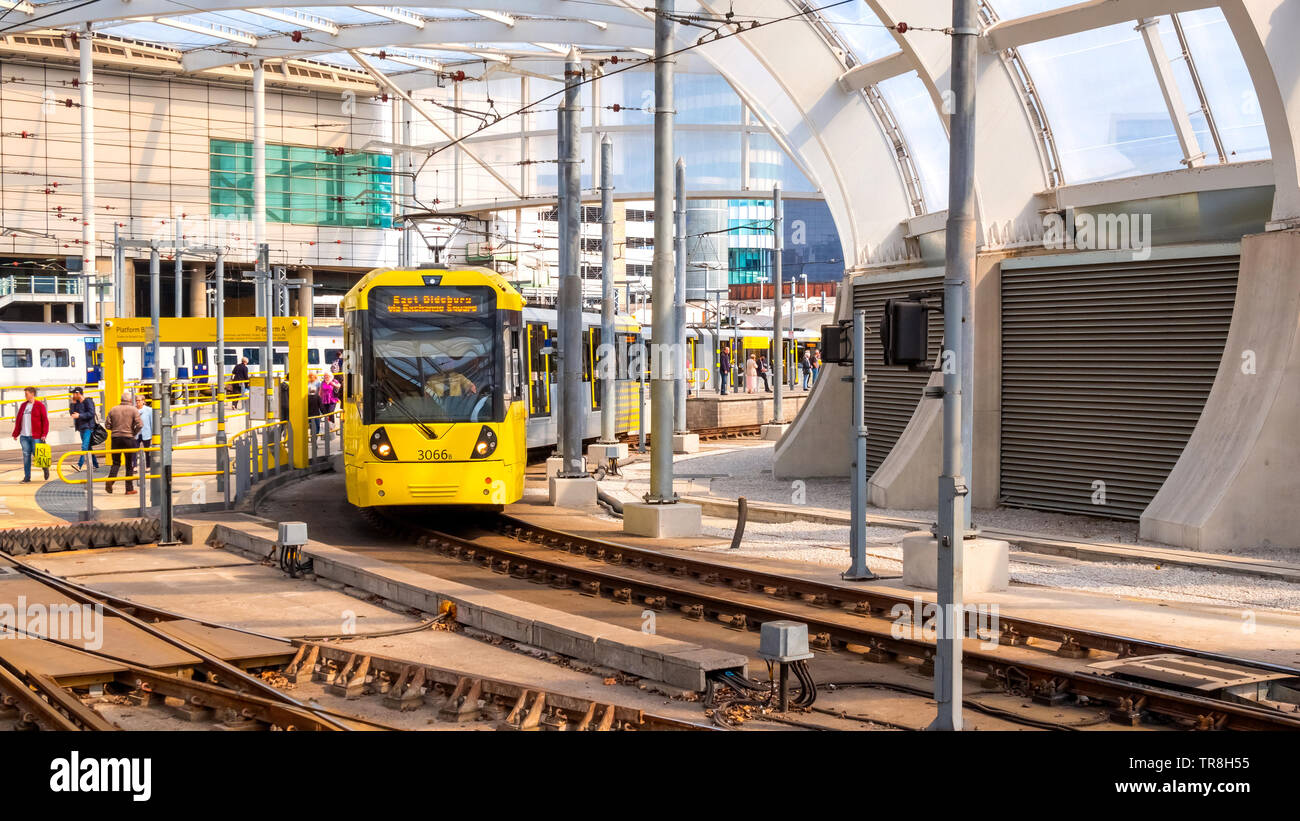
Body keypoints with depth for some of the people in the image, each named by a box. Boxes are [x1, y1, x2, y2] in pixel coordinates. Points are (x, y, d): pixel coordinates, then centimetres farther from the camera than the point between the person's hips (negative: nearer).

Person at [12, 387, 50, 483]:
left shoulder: (40, 405, -3)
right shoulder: (23, 405, 13)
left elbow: (45, 420, -6)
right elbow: (18, 420, 16)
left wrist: (44, 434, -12)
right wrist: (16, 433, 11)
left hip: (35, 436, -5)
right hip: (24, 436, 5)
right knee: (26, 456, 3)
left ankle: (45, 468, 26)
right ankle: (27, 477, 7)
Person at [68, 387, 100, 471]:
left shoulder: (88, 401, -8)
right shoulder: (77, 402, 16)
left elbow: (91, 413, -17)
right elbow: (72, 412, 14)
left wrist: (79, 415, -19)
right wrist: (73, 403, 3)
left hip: (88, 427, -9)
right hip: (81, 428, 9)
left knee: (85, 446, -16)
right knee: (88, 448, 11)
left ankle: (80, 465, -24)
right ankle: (95, 465, 17)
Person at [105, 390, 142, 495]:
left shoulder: (113, 410, 5)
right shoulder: (133, 410, -4)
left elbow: (107, 425, 3)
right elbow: (139, 425, -14)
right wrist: (134, 433, 3)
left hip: (115, 438, 3)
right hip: (129, 438, -3)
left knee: (116, 462, 14)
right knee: (130, 465, 6)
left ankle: (110, 479, -12)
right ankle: (129, 489, 6)